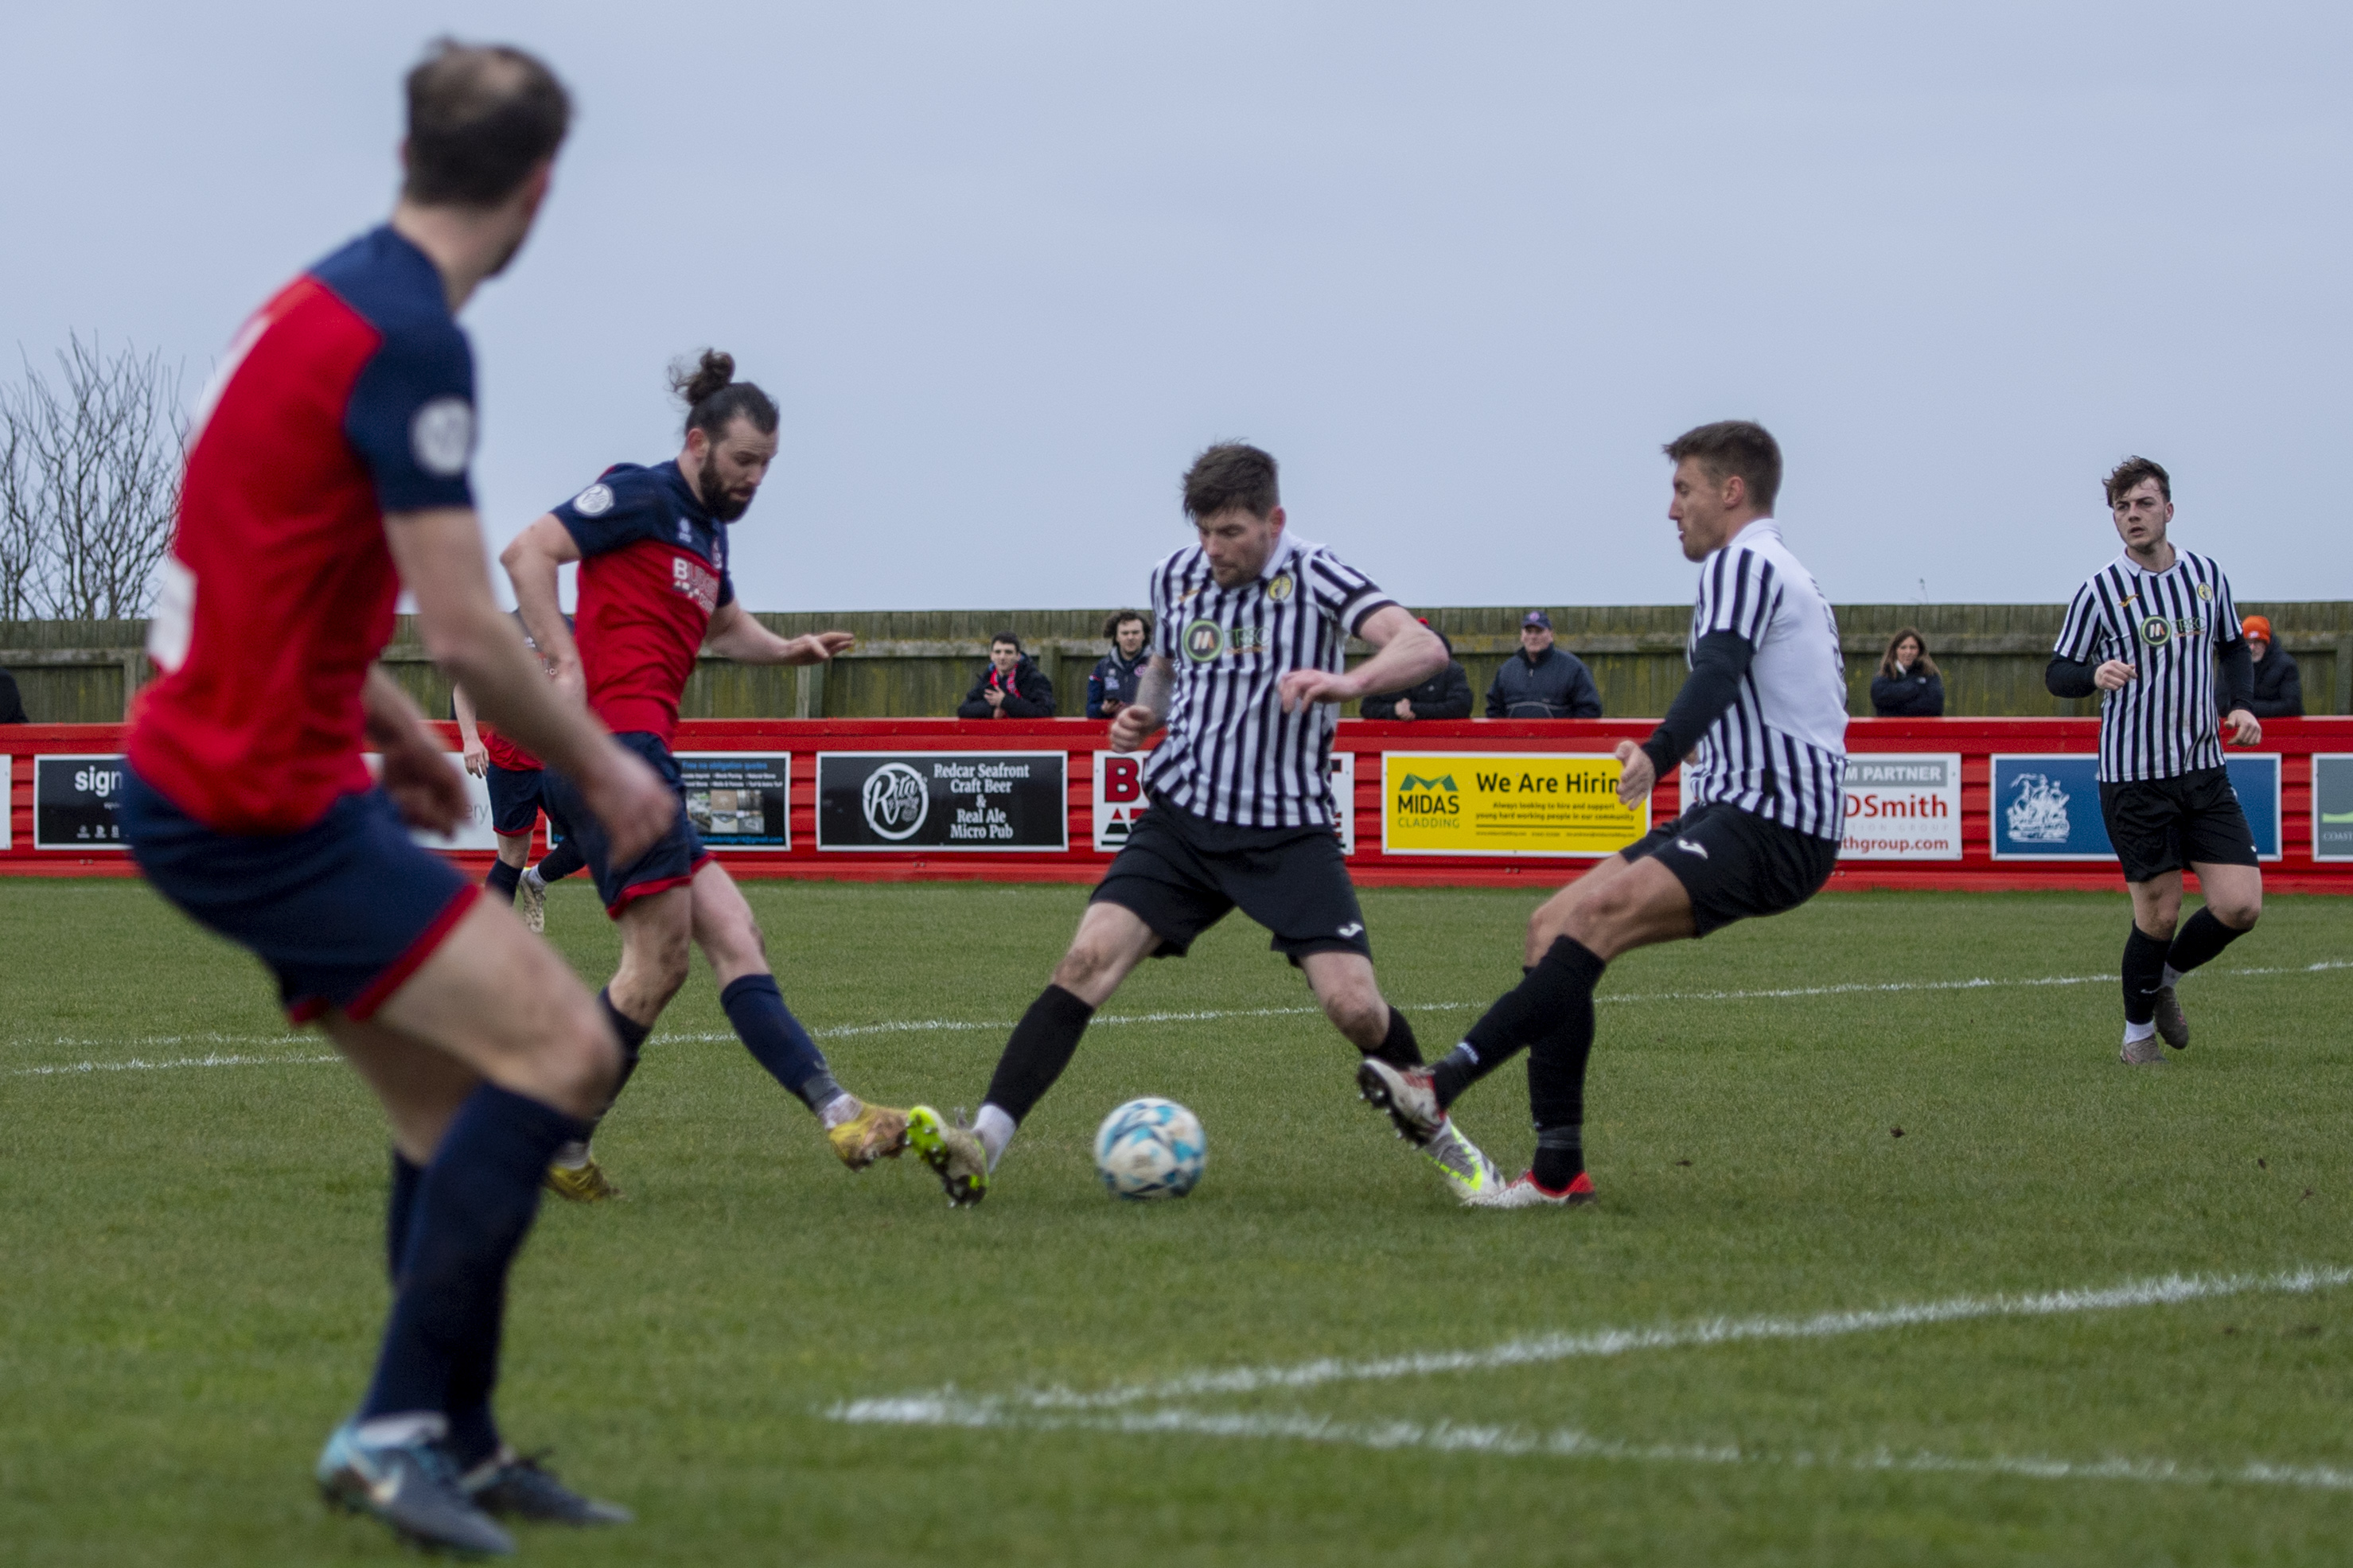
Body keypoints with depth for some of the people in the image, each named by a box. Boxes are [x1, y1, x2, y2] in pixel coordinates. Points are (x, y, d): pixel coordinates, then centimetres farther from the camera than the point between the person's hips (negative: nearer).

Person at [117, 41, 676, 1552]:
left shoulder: (327, 297, 11)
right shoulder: (407, 342, -19)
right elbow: (469, 632, -20)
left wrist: (392, 726, 22)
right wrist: (604, 769, -6)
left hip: (212, 778, 9)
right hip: (258, 807, -9)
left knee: (457, 1100, 13)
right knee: (564, 1047, -12)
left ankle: (454, 1444, 18)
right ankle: (396, 1425, -13)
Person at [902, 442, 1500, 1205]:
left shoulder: (1313, 577, -8)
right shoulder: (1176, 577, 7)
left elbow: (1424, 647, -22)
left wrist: (1349, 682, -41)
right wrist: (1143, 712, 4)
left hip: (1288, 830, -3)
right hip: (1181, 819, 3)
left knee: (1354, 1005, -14)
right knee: (1086, 961, -16)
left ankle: (1436, 1133, 15)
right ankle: (983, 1145, -21)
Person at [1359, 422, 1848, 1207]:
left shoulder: (1743, 562, -7)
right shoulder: (1788, 574, 26)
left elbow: (1719, 672, -25)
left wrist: (1659, 753, -40)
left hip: (1769, 830, -10)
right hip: (1747, 813, 10)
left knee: (1596, 913, -28)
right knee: (1553, 927, 1)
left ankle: (1443, 1088, -39)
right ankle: (1558, 1170, -4)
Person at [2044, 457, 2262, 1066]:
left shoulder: (2208, 576, 5)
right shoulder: (2100, 590, -6)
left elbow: (2234, 648, 21)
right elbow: (2057, 673, -1)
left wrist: (2240, 703, 2)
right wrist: (2095, 675, -23)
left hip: (2204, 770, 4)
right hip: (2133, 779, -4)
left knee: (2241, 905, -6)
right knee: (2159, 912, -3)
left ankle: (2165, 978, 23)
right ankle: (2138, 1031, 21)